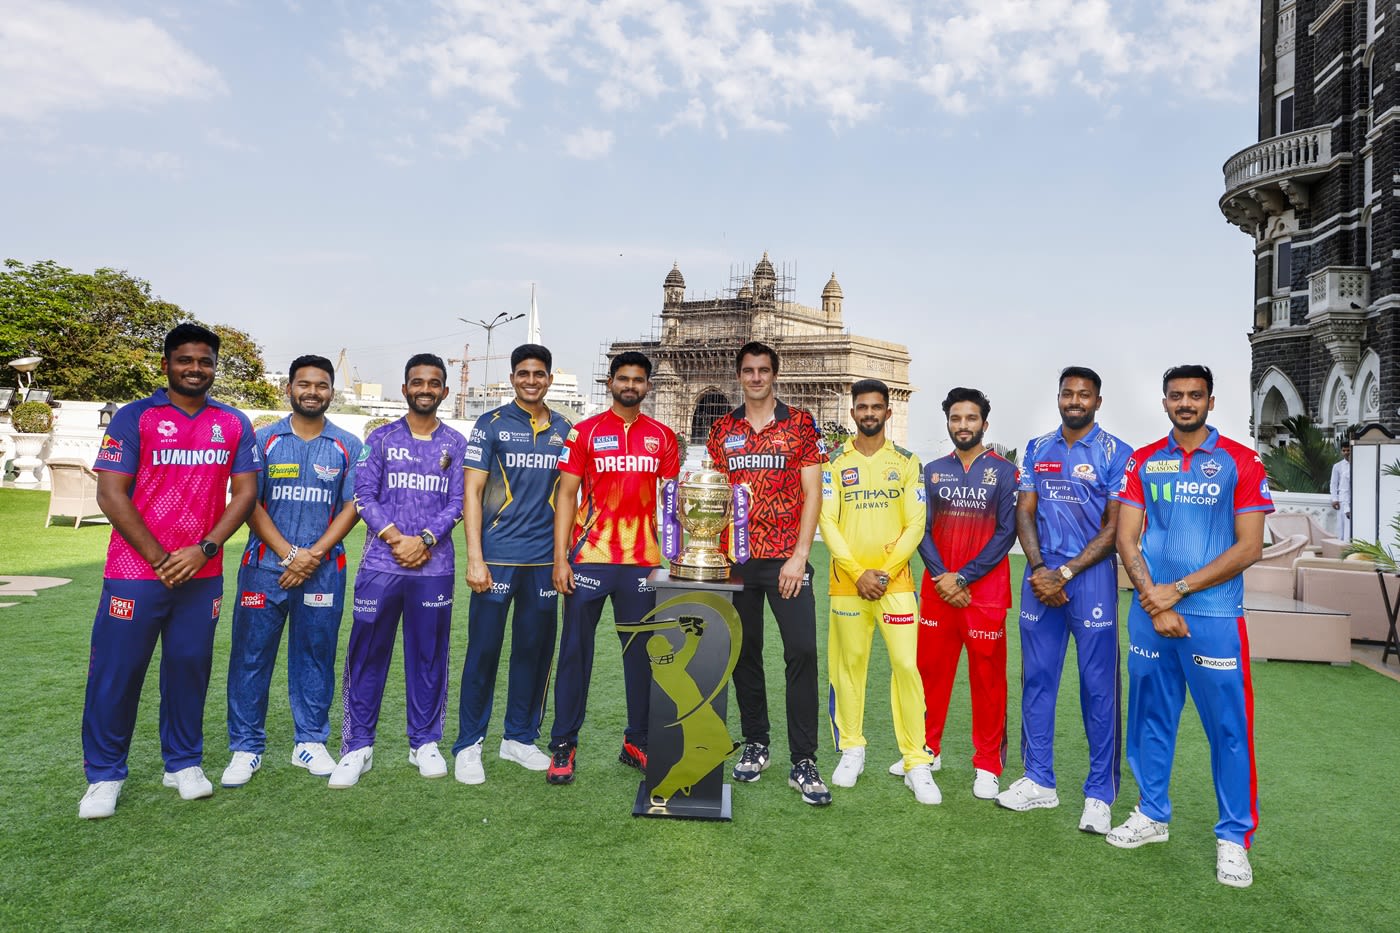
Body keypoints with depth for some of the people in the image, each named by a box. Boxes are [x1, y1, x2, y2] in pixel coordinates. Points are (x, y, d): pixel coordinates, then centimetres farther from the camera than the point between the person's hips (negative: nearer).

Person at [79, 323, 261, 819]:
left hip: (203, 573, 2)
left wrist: (204, 549, -9)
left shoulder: (234, 424, 6)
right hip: (135, 571, -2)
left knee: (190, 667, 9)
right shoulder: (134, 418, -2)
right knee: (116, 671, 3)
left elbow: (245, 491, 3)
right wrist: (160, 559, -11)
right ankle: (104, 775, 17)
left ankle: (183, 763, 23)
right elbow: (110, 494, -7)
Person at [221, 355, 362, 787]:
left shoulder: (347, 446, 6)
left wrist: (313, 555, -10)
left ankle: (310, 742, 20)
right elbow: (249, 503, 0)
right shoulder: (264, 440, 4)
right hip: (266, 565, 0)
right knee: (252, 654, 2)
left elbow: (352, 506, 1)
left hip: (323, 569, 0)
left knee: (315, 655, 7)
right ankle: (246, 747, 14)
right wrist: (288, 553, -11)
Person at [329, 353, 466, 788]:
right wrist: (395, 538, -13)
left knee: (428, 657, 7)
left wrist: (424, 540, -12)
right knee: (366, 656, 2)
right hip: (380, 564, 0)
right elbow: (364, 496, 0)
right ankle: (358, 746, 13)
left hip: (434, 567, 1)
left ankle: (424, 742, 20)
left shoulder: (456, 445, 9)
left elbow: (457, 503, 2)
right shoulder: (381, 439, 8)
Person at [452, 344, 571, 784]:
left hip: (545, 560, 4)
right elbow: (472, 492, -3)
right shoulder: (492, 424, 0)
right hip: (497, 557, -3)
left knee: (535, 650, 10)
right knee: (483, 650, 0)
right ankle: (468, 745, 14)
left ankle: (520, 738, 25)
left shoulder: (564, 430, 10)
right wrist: (474, 559, -11)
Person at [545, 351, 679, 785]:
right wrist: (560, 558, -7)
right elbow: (566, 494, 0)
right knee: (576, 651, 3)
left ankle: (638, 742, 22)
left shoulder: (662, 437, 9)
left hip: (643, 561, 3)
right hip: (588, 558, -2)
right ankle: (563, 745, 14)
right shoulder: (585, 431, 2)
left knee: (642, 652, 9)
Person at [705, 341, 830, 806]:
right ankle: (755, 745, 25)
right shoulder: (723, 429, 10)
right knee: (745, 653, 9)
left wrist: (800, 556, -10)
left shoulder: (800, 423, 2)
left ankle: (804, 763, -1)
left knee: (802, 651, -9)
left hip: (786, 558, -3)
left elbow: (812, 492, -2)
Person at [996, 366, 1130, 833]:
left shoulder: (1115, 453, -2)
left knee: (1098, 685, 1)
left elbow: (1115, 528, -7)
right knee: (1036, 678, 9)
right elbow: (1025, 512, 8)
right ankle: (1039, 780, 22)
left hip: (1091, 578, -4)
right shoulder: (1037, 449, 11)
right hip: (1041, 578, 4)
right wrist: (1039, 568, -6)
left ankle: (1100, 793, 14)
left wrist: (1066, 574, -13)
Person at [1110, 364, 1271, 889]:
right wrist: (1154, 601, -8)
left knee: (1228, 725, 2)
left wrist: (1177, 590, -12)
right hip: (1150, 613, 3)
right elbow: (1127, 539, 3)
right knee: (1150, 717, 12)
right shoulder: (1142, 462, 7)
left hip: (1214, 615, -3)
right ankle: (1152, 815, 27)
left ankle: (1234, 837, 17)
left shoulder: (1241, 462, -1)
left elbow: (1249, 547, -7)